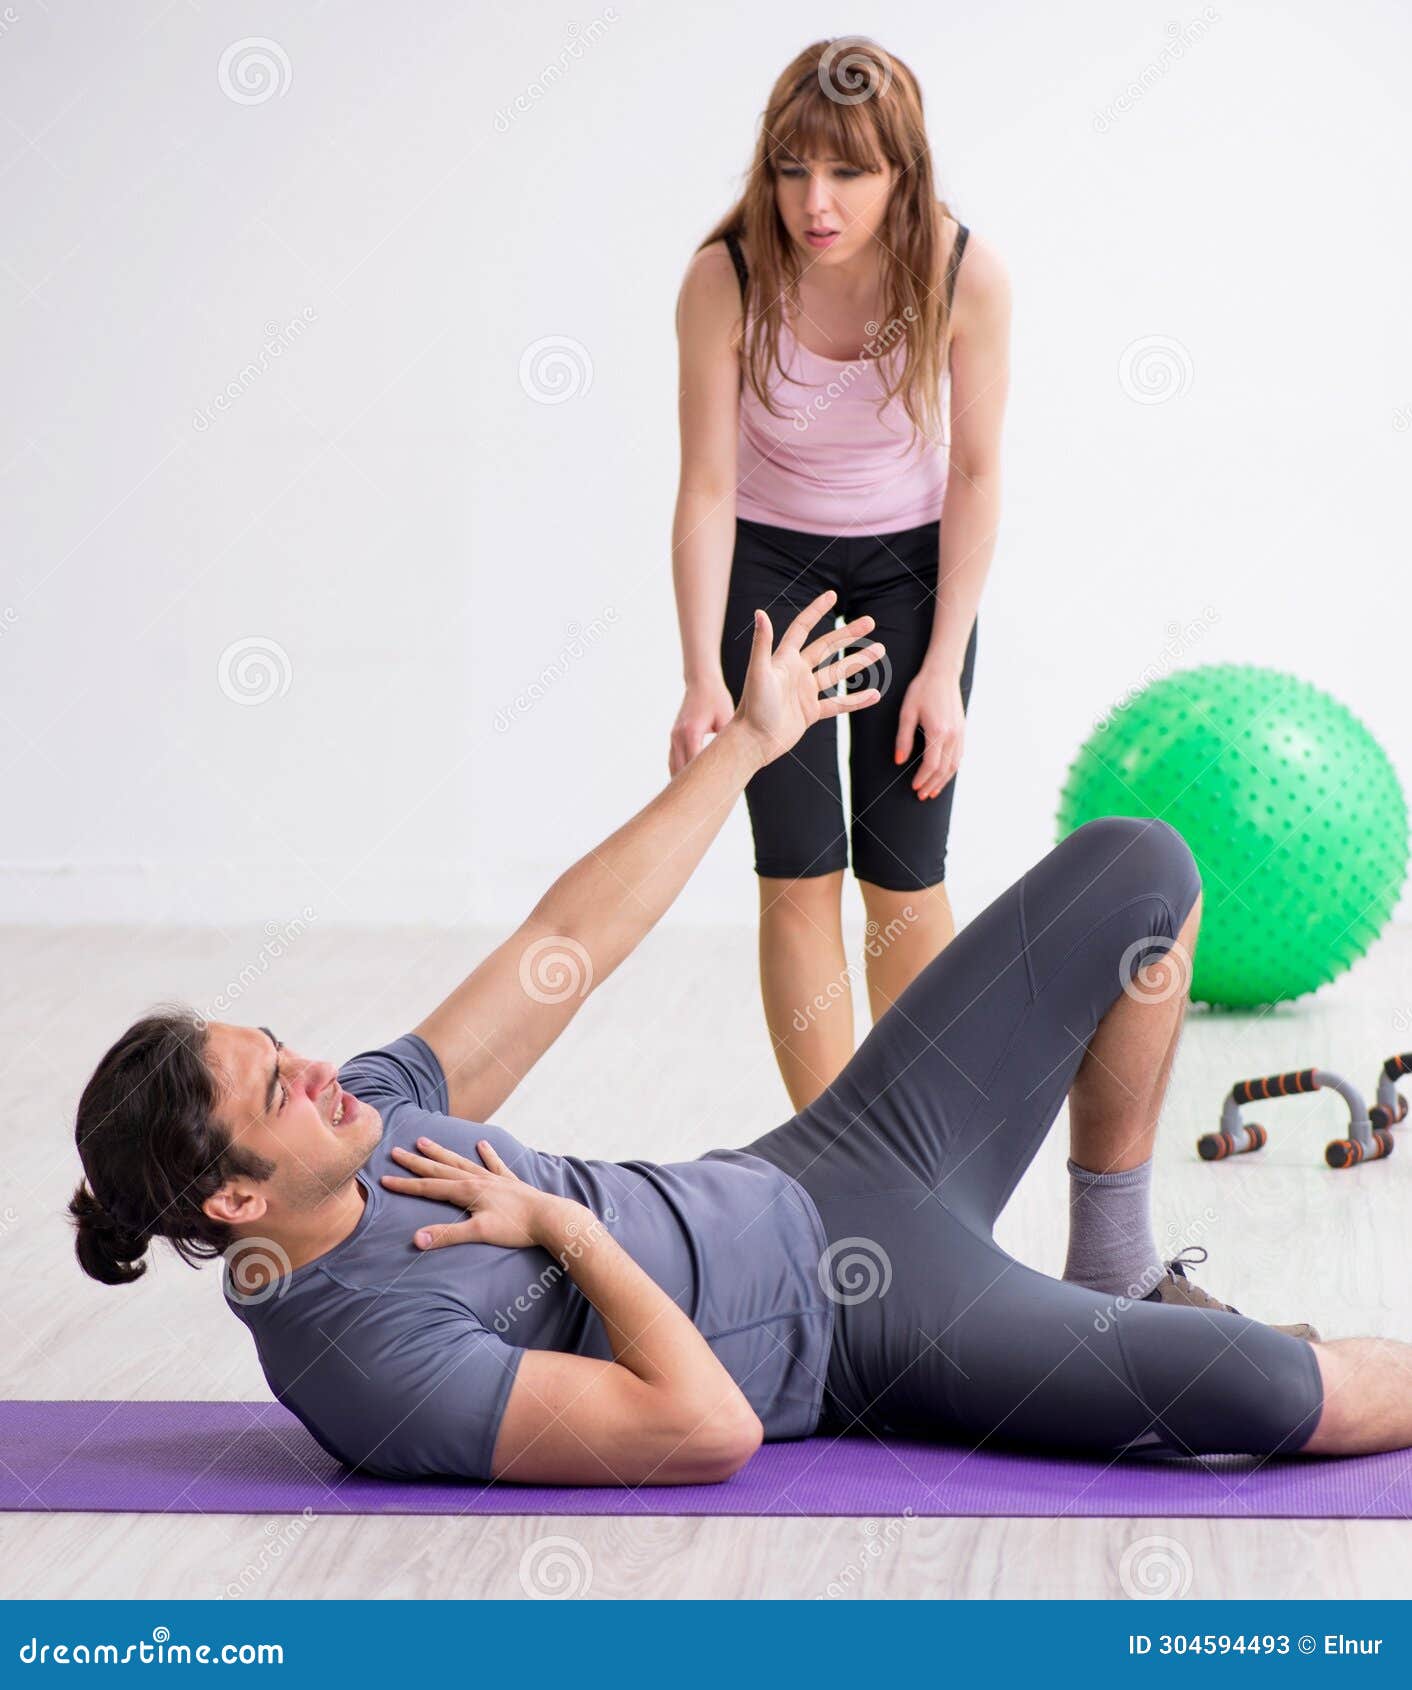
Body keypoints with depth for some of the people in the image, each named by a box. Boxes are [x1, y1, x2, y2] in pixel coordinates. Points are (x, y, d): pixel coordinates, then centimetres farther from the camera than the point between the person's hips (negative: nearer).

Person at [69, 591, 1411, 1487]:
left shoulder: (364, 1122, -4)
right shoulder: (369, 1361, -29)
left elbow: (570, 939, 5)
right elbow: (708, 1430, -34)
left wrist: (751, 740, 9)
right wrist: (572, 1231, -23)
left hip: (817, 1185, 8)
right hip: (863, 1338, -8)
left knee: (1137, 870, 3)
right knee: (1263, 1393, -29)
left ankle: (1118, 1277, 16)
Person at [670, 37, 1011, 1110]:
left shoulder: (965, 276, -22)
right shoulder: (726, 279, -24)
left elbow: (976, 475, -12)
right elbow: (706, 488, -20)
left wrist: (943, 671, -13)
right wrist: (704, 679, -28)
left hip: (911, 561, 1)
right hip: (768, 560, 0)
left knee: (905, 876, -2)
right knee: (798, 873, -7)